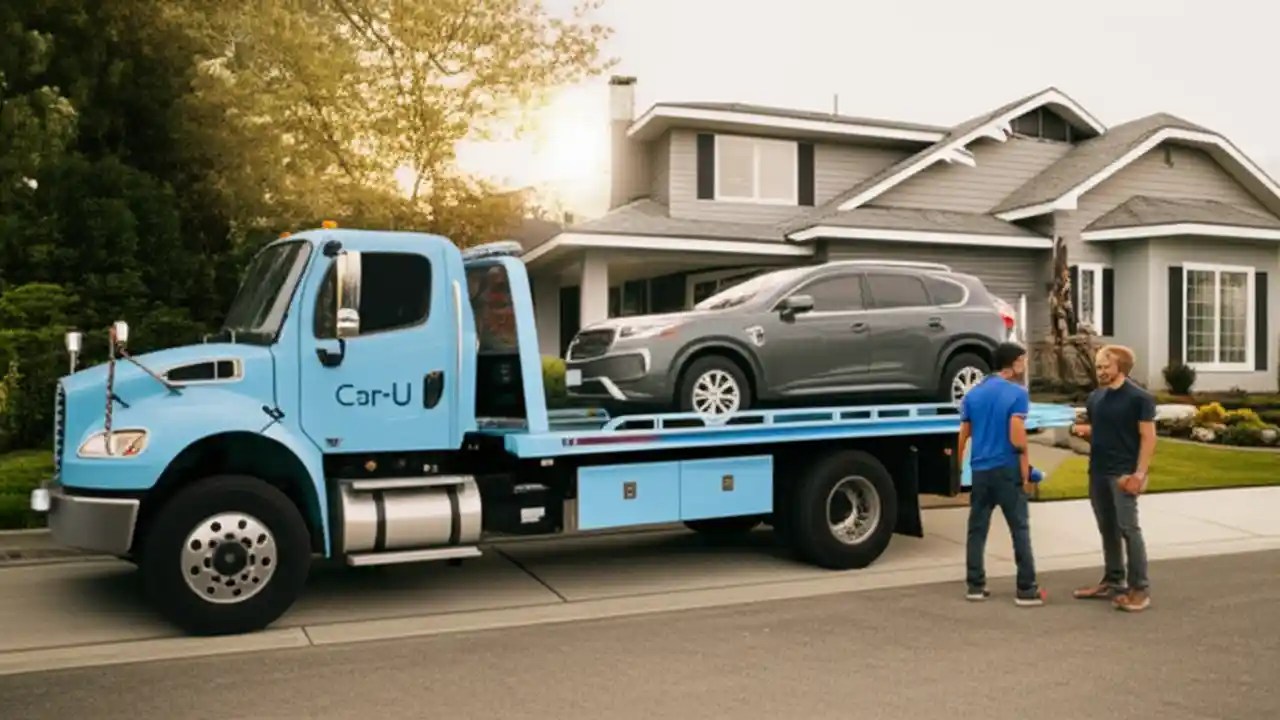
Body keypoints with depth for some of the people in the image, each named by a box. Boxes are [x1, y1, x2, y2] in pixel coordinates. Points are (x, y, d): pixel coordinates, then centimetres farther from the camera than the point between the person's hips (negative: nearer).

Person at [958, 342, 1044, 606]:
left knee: (977, 529, 9)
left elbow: (962, 437, 11)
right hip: (1007, 470, -5)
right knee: (1020, 530, 1)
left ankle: (975, 586, 12)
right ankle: (1026, 589, 3)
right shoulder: (1017, 393, -8)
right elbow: (1017, 439, -15)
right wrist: (1026, 474, -8)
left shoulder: (973, 394, 10)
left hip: (979, 470, 5)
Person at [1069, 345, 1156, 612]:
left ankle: (1139, 588, -1)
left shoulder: (1139, 398, -8)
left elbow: (1148, 437, -11)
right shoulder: (1095, 397, 12)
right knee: (1107, 529, 12)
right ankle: (1113, 581, 22)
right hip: (1097, 471, 7)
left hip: (1124, 473, -7)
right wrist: (1082, 430, -1)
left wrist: (1139, 473, -19)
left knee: (1128, 529, -7)